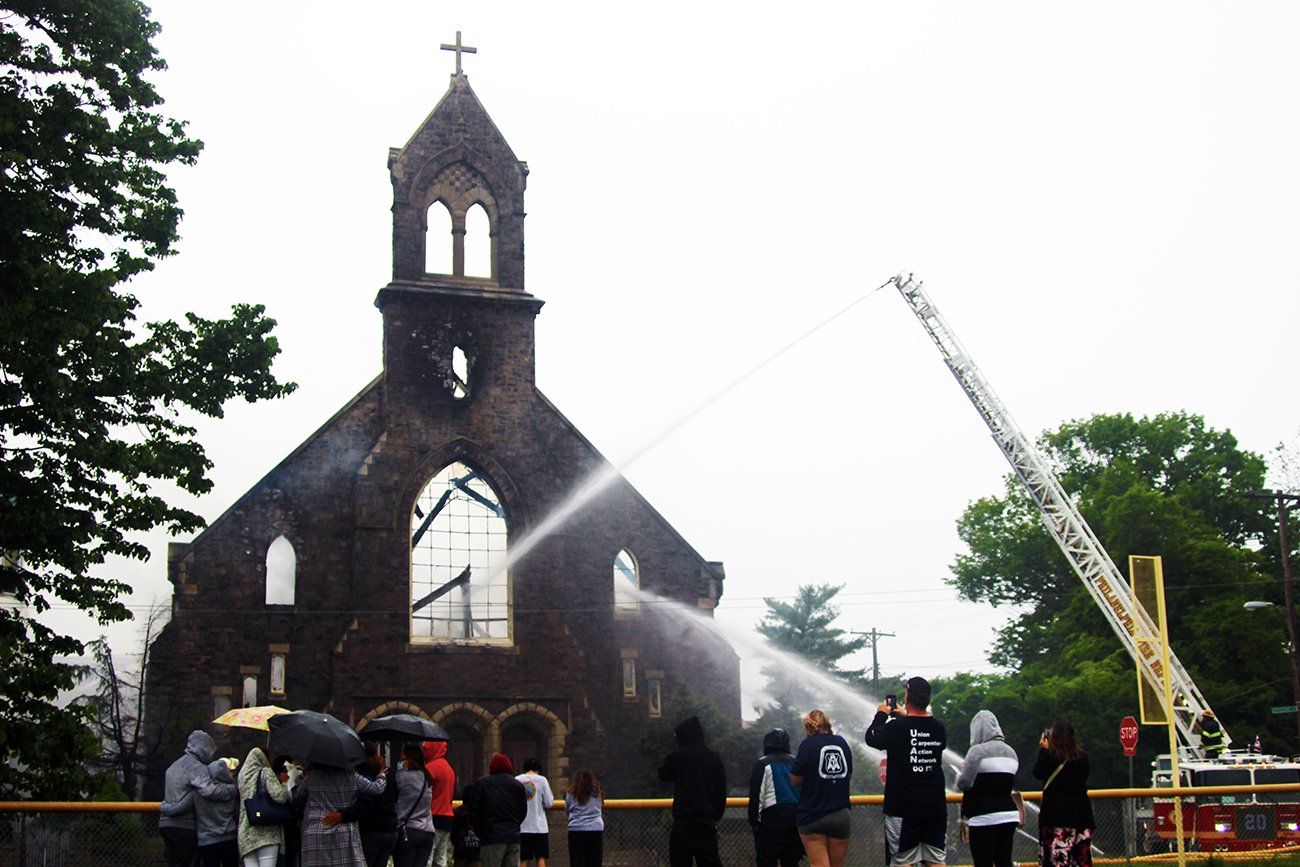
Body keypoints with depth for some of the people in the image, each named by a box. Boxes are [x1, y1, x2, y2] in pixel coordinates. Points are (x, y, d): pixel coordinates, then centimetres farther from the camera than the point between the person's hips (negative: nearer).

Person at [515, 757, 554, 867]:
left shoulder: (516, 780, 3)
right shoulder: (542, 780, -4)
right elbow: (548, 803, -5)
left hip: (522, 826, 2)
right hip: (539, 826, -2)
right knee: (541, 858, 5)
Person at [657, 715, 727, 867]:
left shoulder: (677, 756, -7)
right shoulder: (714, 758, 5)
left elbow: (663, 775, 13)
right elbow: (721, 792, 8)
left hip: (683, 822, -4)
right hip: (707, 824, 4)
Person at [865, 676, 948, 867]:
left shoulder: (896, 728, -13)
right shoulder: (939, 729, 0)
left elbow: (871, 737, 5)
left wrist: (881, 715, 20)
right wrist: (906, 717, 30)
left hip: (903, 808, -4)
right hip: (935, 806, 4)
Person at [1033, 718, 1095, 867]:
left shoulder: (1049, 755, -10)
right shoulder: (1082, 756, 3)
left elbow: (1037, 773, 3)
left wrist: (1043, 749, 7)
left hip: (1055, 810, -5)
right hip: (1080, 808, 5)